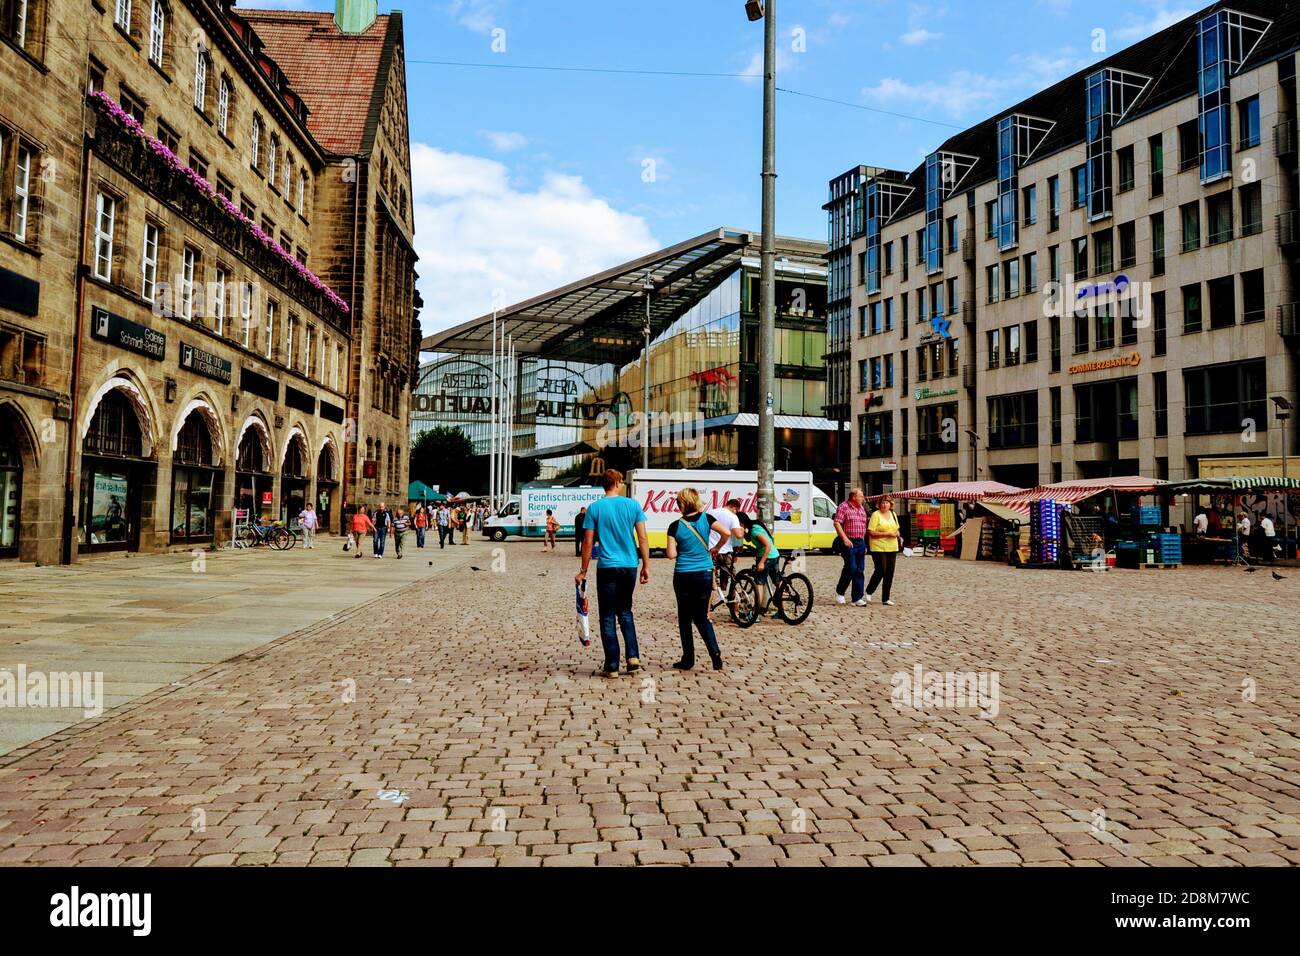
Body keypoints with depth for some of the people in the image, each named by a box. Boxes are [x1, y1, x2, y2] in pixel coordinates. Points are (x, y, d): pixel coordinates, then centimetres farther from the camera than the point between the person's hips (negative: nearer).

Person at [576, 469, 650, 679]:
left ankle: (612, 666, 6)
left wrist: (583, 571, 5)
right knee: (625, 612, 19)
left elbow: (588, 543, -2)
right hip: (629, 567, 2)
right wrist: (646, 566, 7)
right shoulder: (633, 505, 1)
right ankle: (633, 656, 7)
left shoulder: (594, 508, -3)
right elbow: (643, 538, 0)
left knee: (608, 618, 5)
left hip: (607, 567, -2)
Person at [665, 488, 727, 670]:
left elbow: (671, 555, -12)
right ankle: (715, 653, -4)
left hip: (683, 576, -2)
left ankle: (688, 659, 14)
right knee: (702, 617, 13)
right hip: (705, 574, 2)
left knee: (685, 618, 11)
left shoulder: (675, 526, -8)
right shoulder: (706, 518, -2)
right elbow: (726, 532, -12)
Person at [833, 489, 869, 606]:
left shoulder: (862, 509, 17)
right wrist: (845, 539, -21)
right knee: (851, 568, -11)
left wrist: (864, 544, 18)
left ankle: (858, 598, 7)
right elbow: (837, 523, -13)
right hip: (849, 543, -7)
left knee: (860, 571, 4)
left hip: (860, 542, 7)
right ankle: (839, 592, 9)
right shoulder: (843, 507, -5)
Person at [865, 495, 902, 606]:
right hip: (879, 548, -6)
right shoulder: (876, 515, -7)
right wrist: (887, 534, -18)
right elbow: (870, 532, -14)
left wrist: (898, 536, 5)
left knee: (890, 573, 6)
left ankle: (886, 598, 13)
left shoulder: (893, 514, 14)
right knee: (881, 571, -10)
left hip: (892, 548, 6)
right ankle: (868, 592, 9)